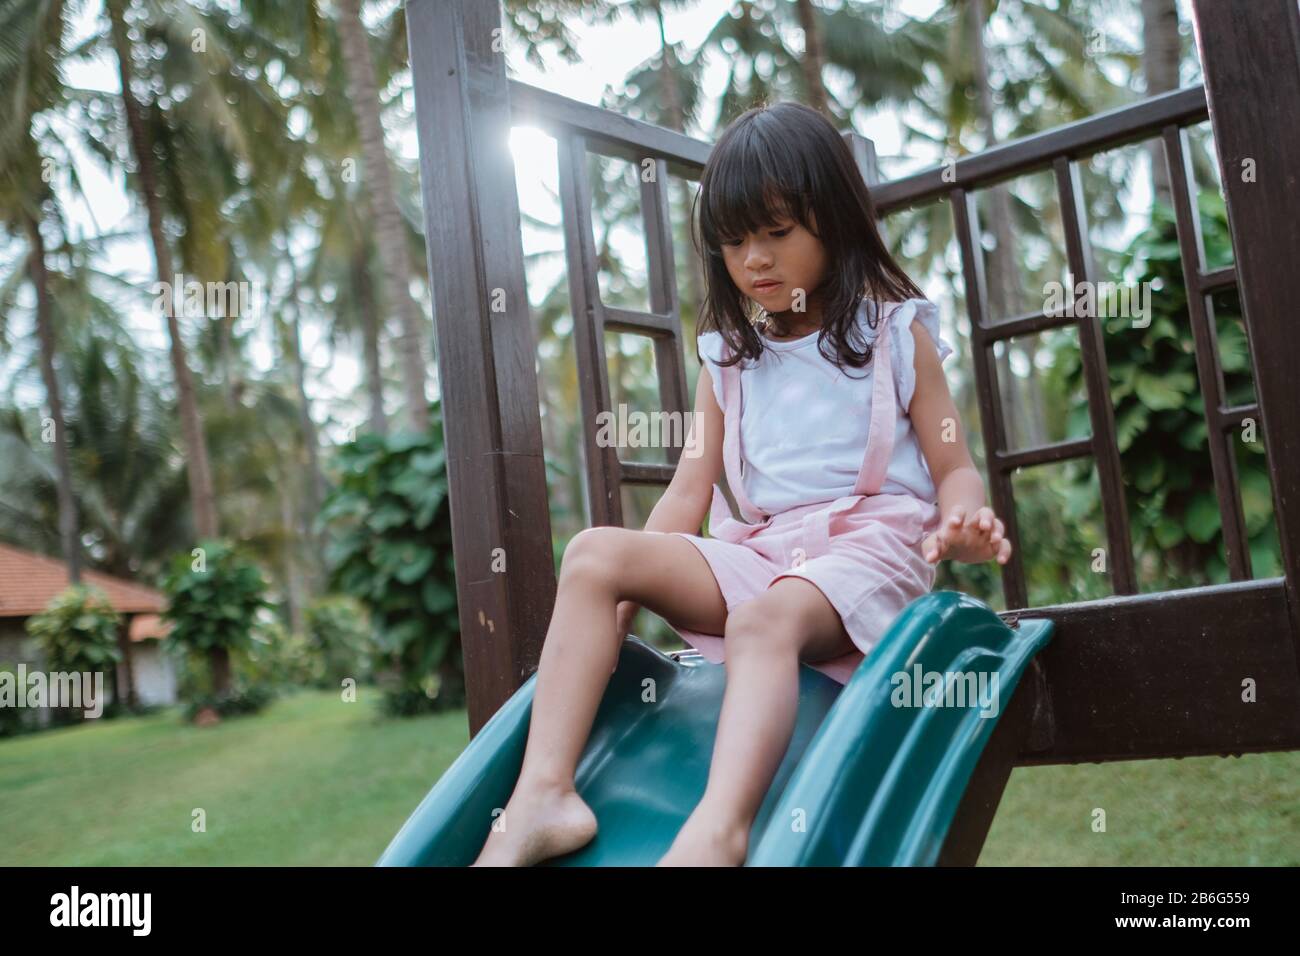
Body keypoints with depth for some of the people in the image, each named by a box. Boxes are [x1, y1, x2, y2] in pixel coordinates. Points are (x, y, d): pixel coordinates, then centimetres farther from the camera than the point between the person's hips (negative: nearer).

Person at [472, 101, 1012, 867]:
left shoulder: (895, 335, 9)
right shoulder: (730, 357, 19)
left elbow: (954, 466, 6)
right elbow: (689, 494, 14)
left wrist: (963, 523, -19)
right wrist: (622, 601, 1)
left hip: (869, 545, -4)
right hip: (758, 550, 4)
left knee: (767, 619, -38)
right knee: (594, 554, -19)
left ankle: (717, 832, -58)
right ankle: (545, 794, -30)